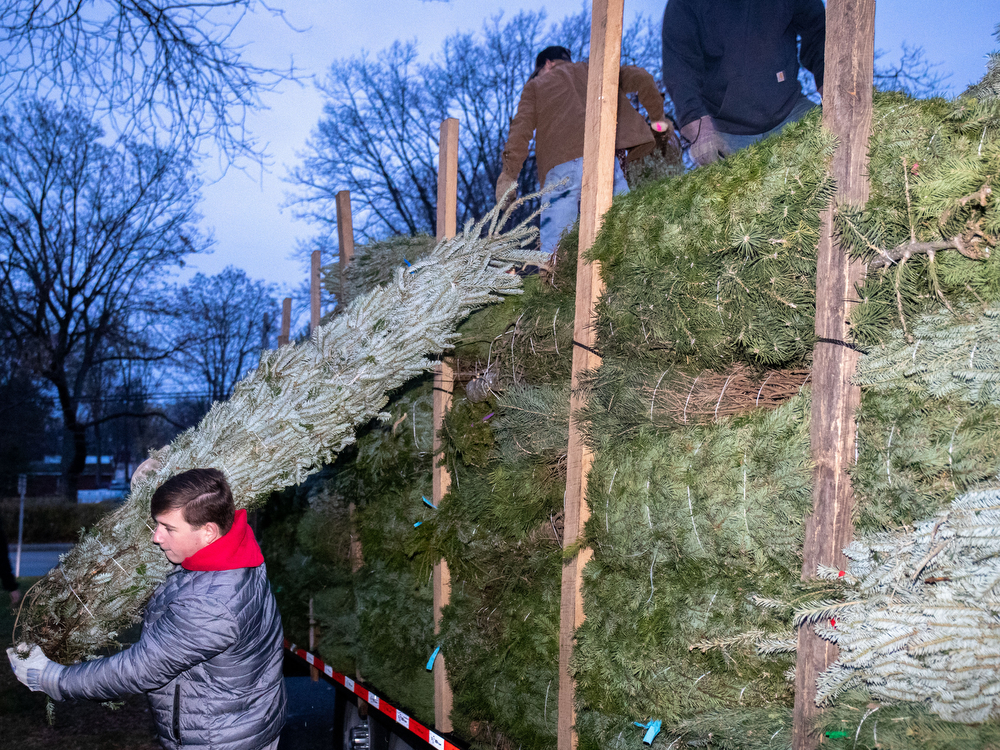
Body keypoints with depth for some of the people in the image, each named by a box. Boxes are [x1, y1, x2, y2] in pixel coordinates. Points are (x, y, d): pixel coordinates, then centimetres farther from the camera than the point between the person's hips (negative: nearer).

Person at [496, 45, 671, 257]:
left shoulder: (535, 85, 27)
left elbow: (521, 128, 11)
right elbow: (640, 78, 18)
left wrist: (509, 173, 5)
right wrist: (657, 117, 29)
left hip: (561, 166, -1)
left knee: (553, 243, -5)